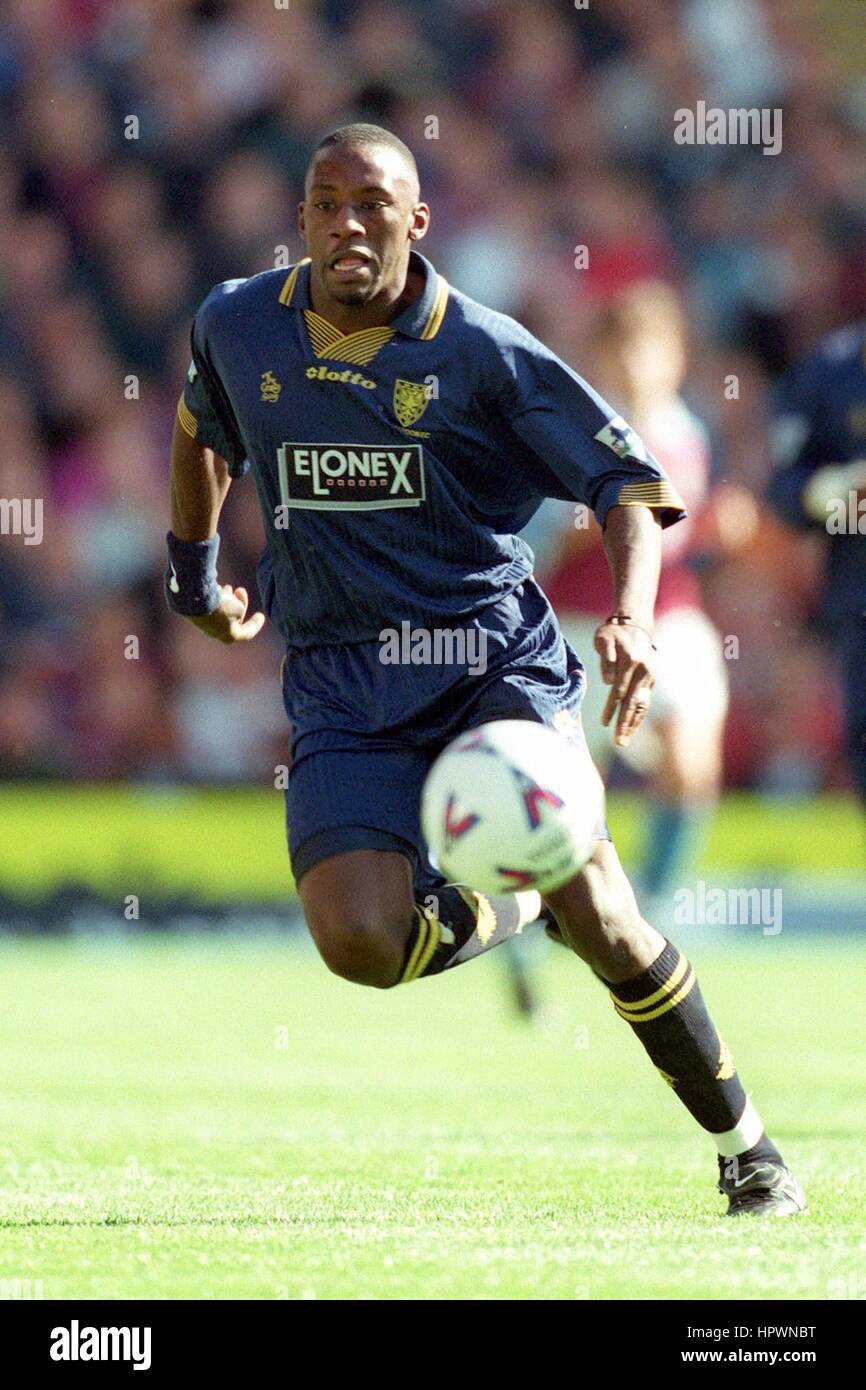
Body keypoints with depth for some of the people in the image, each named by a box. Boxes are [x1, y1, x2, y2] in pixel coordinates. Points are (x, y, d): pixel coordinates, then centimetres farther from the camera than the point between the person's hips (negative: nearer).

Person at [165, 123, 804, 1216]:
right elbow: (201, 431, 28)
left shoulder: (480, 349, -7)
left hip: (491, 653, -2)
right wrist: (193, 572, 34)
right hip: (340, 682, 2)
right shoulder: (238, 327, 4)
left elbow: (627, 482, -7)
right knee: (362, 943, -21)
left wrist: (633, 617, -25)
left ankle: (743, 1145, -3)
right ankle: (495, 916, 16)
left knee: (587, 902, -20)